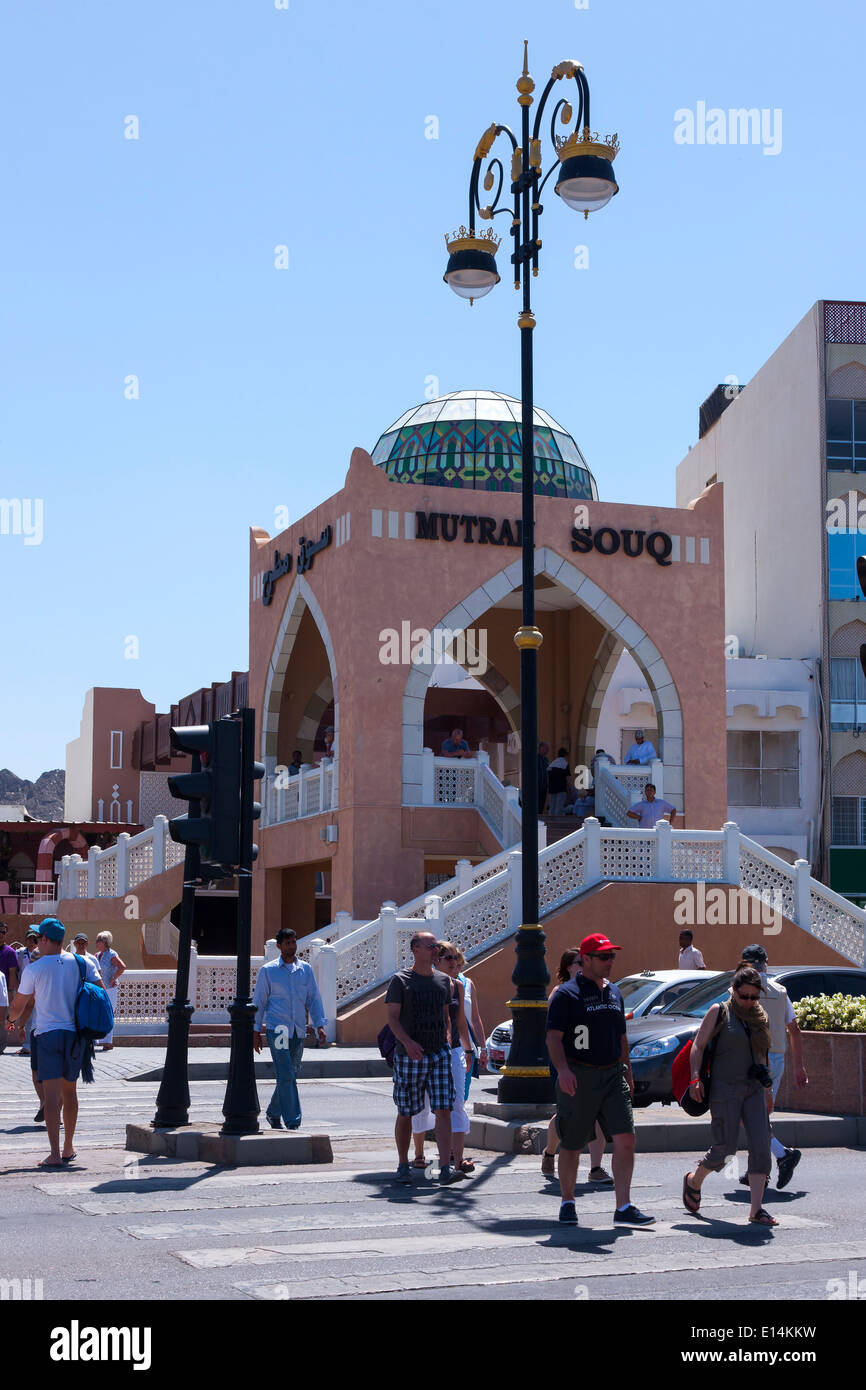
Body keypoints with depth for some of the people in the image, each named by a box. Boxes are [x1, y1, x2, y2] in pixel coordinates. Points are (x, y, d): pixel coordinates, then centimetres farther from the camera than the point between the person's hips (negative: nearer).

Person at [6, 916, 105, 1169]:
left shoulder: (34, 969, -5)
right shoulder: (82, 963, 3)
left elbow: (19, 1006, 4)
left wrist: (11, 1020, 26)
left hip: (47, 1035, -4)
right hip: (75, 1034, 4)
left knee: (51, 1095, -6)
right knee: (69, 1091, 17)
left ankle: (55, 1154, -13)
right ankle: (68, 1148, 26)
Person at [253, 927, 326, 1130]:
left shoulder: (306, 969, 10)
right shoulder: (268, 970, 2)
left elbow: (314, 999, 11)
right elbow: (259, 1001, 5)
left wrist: (320, 1025, 1)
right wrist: (256, 1031, 3)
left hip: (298, 1030, 4)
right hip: (277, 1028, -4)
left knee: (291, 1074, 11)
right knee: (286, 1077, -11)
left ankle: (273, 1113, 30)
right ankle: (292, 1123, -11)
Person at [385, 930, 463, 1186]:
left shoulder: (443, 980, 12)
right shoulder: (400, 980, -2)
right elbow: (392, 1018, -8)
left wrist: (446, 1044, 12)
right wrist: (407, 1042, -23)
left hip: (439, 1054, 3)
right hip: (408, 1056, -3)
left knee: (443, 1110, -8)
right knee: (405, 1113, 5)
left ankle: (445, 1169, -13)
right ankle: (403, 1166, 21)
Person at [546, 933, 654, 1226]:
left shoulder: (614, 993, 15)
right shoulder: (567, 993, -5)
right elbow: (553, 1036, -12)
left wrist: (627, 1073, 21)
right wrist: (562, 1069, -26)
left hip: (612, 1076, 5)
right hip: (578, 1078, -5)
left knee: (625, 1139, -7)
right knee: (572, 1145, 5)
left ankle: (623, 1208, -5)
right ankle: (567, 1203, 23)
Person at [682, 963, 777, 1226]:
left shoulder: (760, 1017, 13)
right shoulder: (719, 1012, -2)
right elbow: (698, 1046, -3)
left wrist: (763, 1075, 13)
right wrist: (695, 1078, -13)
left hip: (753, 1088, 5)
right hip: (725, 1088, -5)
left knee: (761, 1146, -6)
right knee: (725, 1146, -7)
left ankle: (756, 1209, -4)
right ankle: (694, 1180, 23)